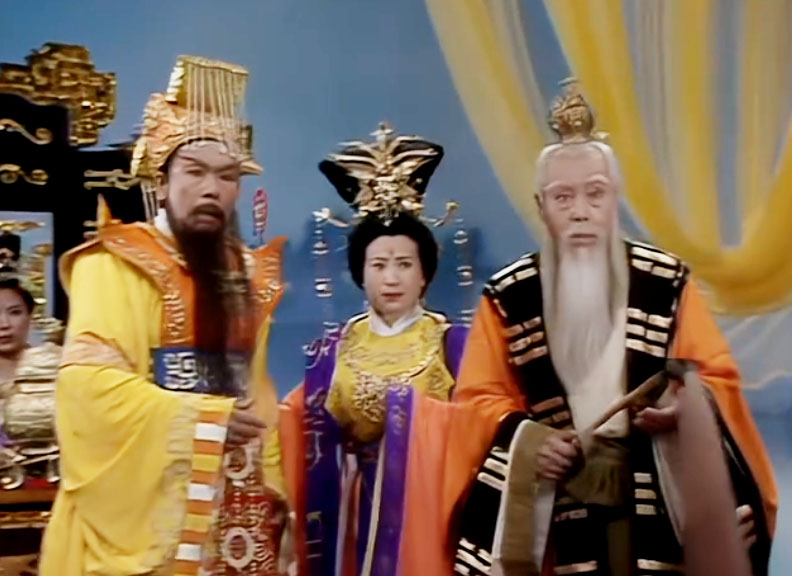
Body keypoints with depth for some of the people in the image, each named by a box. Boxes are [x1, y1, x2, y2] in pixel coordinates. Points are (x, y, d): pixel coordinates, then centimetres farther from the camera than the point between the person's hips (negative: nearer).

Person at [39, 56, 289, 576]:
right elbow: (88, 378, -19)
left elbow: (259, 390, 11)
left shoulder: (246, 275, 12)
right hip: (143, 506, -5)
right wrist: (206, 417, -17)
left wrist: (272, 485, 4)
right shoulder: (116, 264, -8)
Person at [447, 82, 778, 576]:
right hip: (554, 495, 0)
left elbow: (718, 376, 4)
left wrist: (683, 406, -16)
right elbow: (481, 396, 2)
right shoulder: (507, 297, -2)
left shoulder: (667, 280, -2)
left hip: (660, 494, 0)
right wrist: (527, 438, -15)